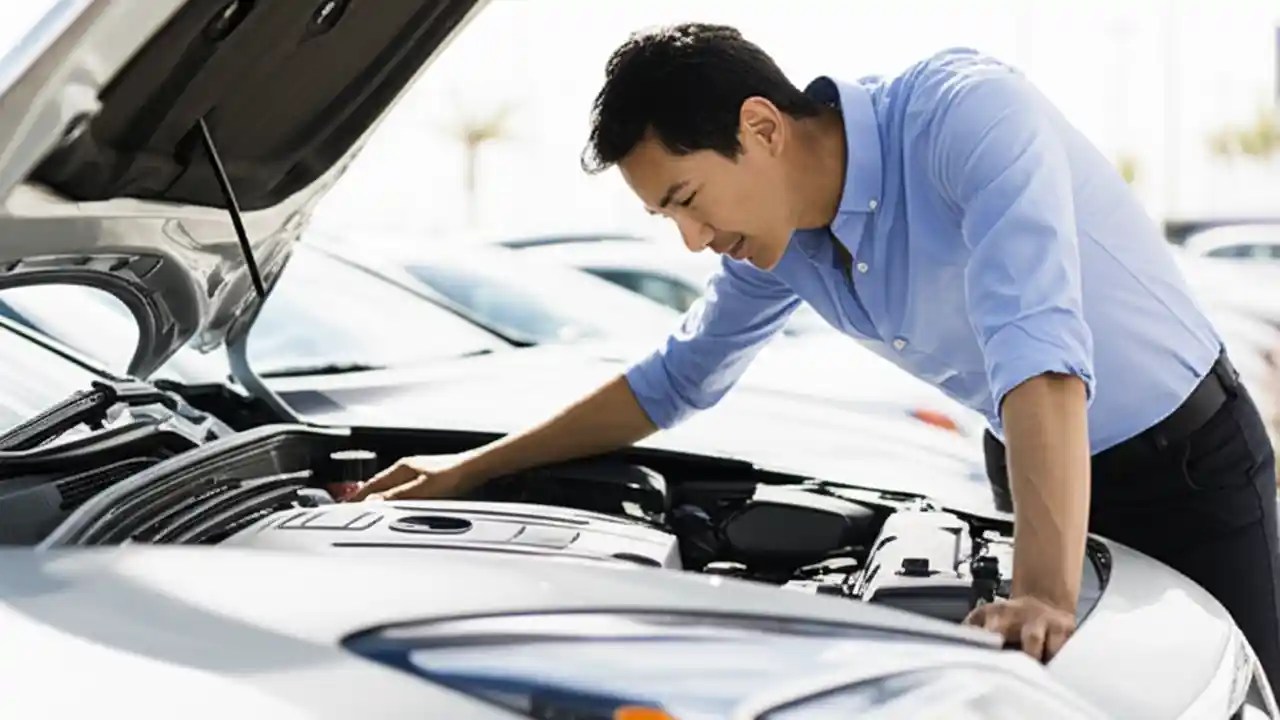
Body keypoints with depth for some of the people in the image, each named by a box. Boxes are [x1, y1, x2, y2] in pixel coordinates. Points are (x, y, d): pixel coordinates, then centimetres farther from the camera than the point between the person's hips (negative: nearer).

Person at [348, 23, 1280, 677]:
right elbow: (675, 380, 8)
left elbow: (1039, 356, -42)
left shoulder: (966, 109, -31)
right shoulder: (778, 241, -8)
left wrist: (1048, 593, -51)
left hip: (1188, 458, -6)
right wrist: (471, 470, 6)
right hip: (1028, 464, 6)